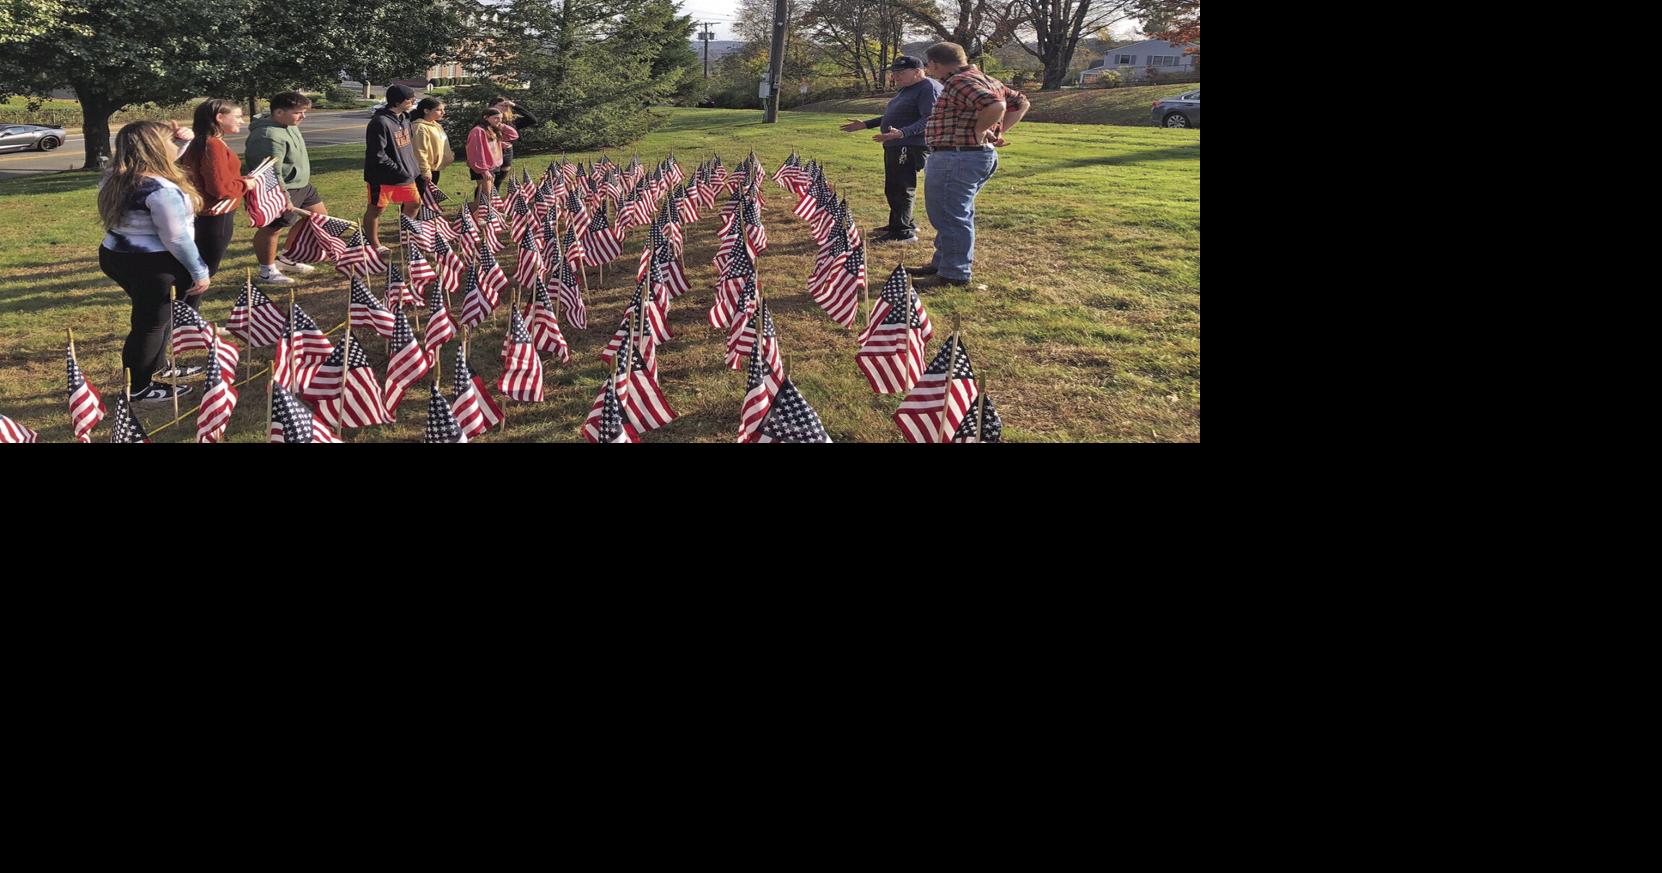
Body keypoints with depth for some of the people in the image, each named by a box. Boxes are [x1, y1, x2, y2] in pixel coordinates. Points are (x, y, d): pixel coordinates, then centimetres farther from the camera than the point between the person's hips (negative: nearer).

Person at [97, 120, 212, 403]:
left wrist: (182, 142, 11)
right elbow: (176, 237, -23)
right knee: (151, 323, 3)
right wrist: (199, 271, -14)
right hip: (150, 265, -9)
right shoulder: (161, 189, -24)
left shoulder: (117, 178, 6)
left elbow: (162, 164, 24)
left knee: (158, 317, 23)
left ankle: (157, 369, 37)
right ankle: (139, 388, 12)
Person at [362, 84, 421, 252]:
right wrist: (399, 171, -21)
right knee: (376, 209, 5)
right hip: (382, 177, -9)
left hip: (405, 174, 9)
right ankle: (373, 244, 16)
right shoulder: (380, 122, -21)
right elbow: (378, 156, -23)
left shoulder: (404, 118, 6)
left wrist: (413, 169, 11)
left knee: (414, 203, 17)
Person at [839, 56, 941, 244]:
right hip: (894, 147, 11)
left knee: (902, 189, -10)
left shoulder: (929, 88, -13)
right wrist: (865, 125, 27)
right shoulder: (907, 89, 22)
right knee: (892, 189, 17)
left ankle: (903, 232, -7)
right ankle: (897, 224, 29)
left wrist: (901, 133, -36)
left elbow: (929, 120, -24)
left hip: (910, 148, -11)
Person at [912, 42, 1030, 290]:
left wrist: (978, 132, -18)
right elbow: (1020, 102, 21)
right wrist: (999, 133, 13)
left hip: (956, 158, -11)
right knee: (957, 214, 19)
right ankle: (942, 262, 31)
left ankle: (953, 274, 1)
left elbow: (996, 106, -32)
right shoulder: (985, 80, 15)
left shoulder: (959, 82, -17)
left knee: (950, 217, -4)